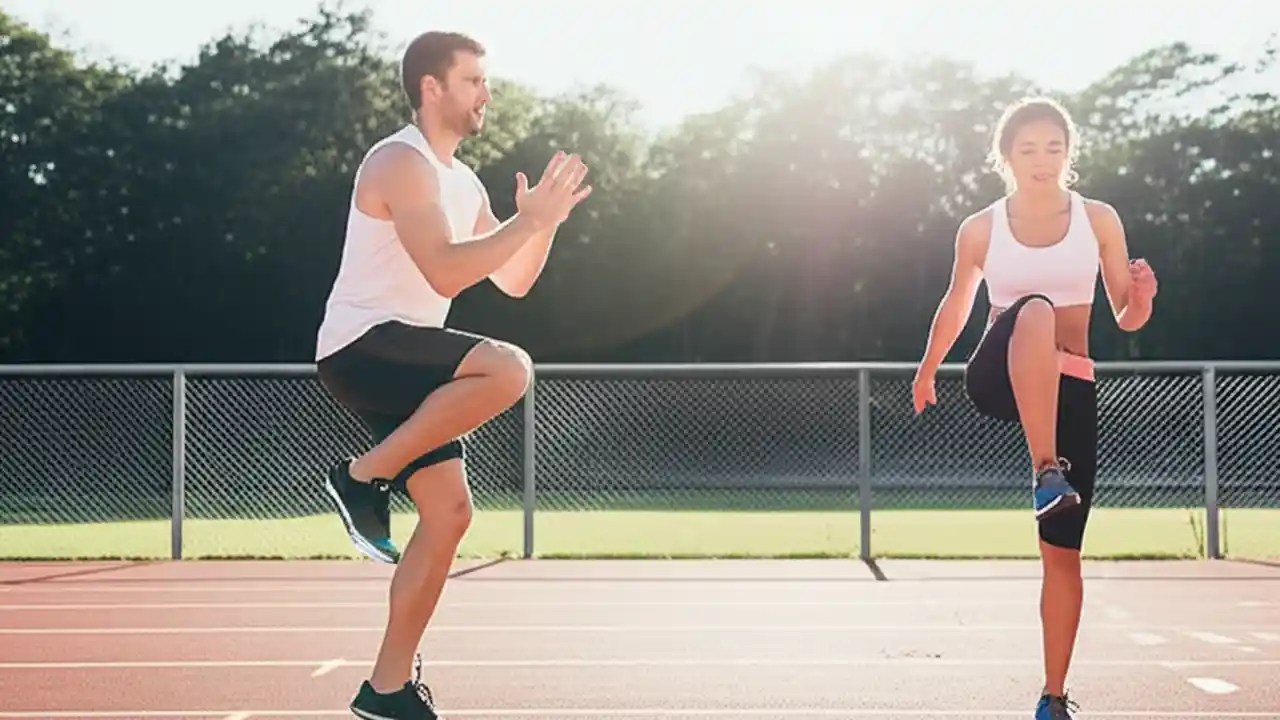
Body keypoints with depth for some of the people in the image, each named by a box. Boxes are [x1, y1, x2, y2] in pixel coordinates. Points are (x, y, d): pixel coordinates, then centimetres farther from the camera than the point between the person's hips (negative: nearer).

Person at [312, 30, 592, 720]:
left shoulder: (463, 182, 18)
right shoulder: (401, 162, -12)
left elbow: (512, 281, 21)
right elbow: (444, 272, -25)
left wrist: (544, 220, 6)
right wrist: (528, 221, -21)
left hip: (400, 360, 10)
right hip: (359, 346, -9)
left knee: (450, 511, 2)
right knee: (508, 368, -29)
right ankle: (364, 476, -16)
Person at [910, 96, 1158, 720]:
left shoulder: (1099, 220, 2)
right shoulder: (980, 229, 2)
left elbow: (1127, 318, 6)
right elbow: (957, 304, 18)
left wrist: (1142, 296, -16)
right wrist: (928, 369, 22)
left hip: (1070, 389, 1)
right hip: (998, 380, -1)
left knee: (1062, 552, -3)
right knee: (1034, 310, -38)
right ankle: (1046, 473, -45)